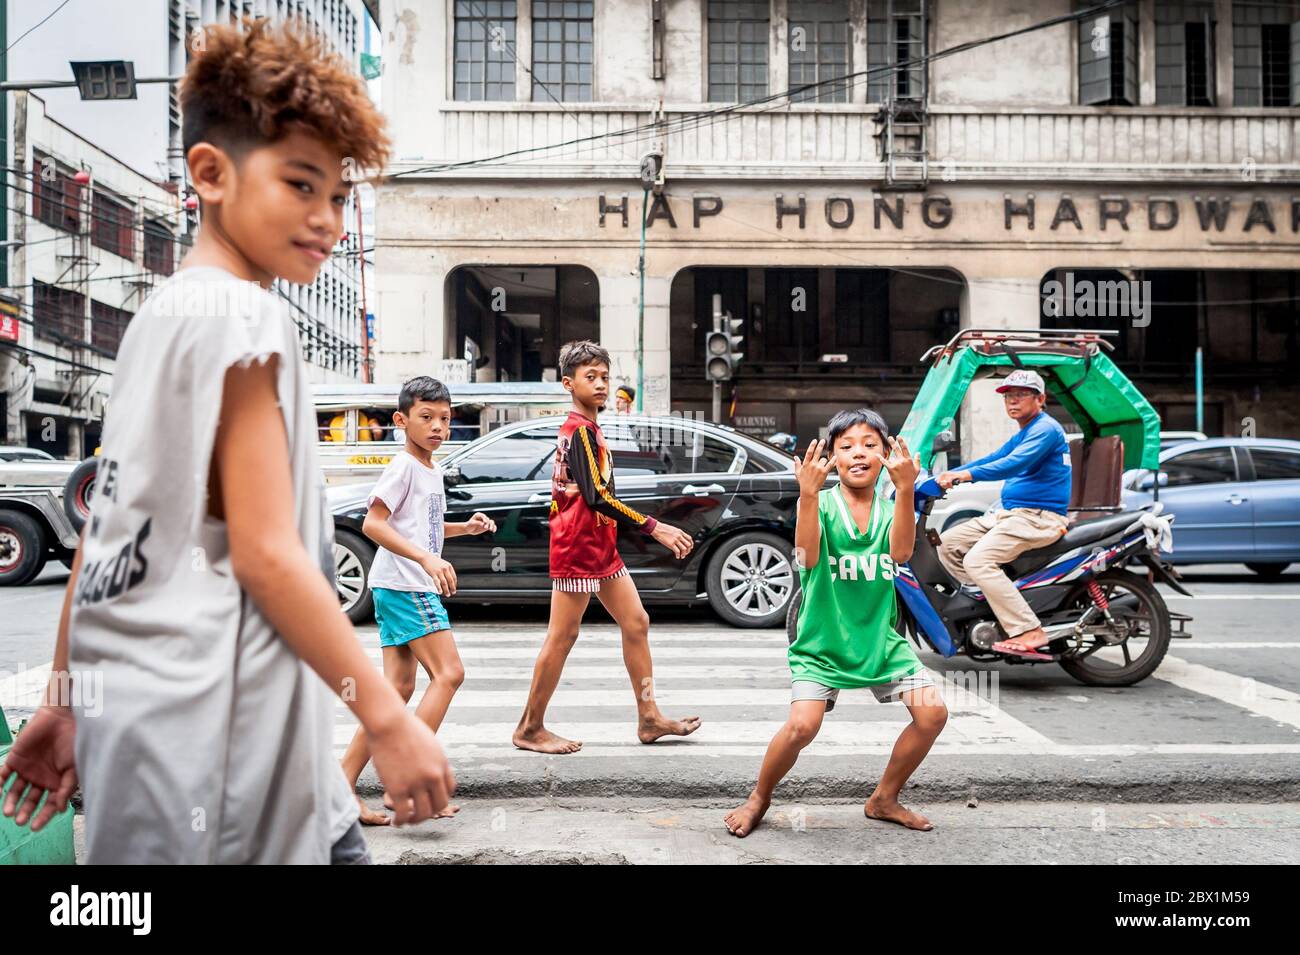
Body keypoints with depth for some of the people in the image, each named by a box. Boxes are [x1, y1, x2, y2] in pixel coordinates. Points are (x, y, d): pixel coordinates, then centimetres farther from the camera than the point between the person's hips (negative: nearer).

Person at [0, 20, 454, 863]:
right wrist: (390, 719, -17)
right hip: (209, 725, -9)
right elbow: (265, 550, -20)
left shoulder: (161, 314, 14)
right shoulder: (244, 314, -14)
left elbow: (116, 528, 15)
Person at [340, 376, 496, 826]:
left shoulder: (433, 470, 18)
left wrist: (465, 527, 15)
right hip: (404, 586, -10)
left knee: (399, 688, 8)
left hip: (406, 588, 10)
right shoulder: (403, 466, -11)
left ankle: (345, 786, 10)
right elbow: (373, 524, -20)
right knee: (448, 673, -12)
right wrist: (427, 559, -29)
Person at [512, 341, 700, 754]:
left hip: (600, 547, 10)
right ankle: (530, 729, 9)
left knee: (636, 624, 9)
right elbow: (597, 496, -25)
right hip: (578, 548, -10)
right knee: (562, 637, -3)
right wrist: (654, 528, -26)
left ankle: (649, 718, 15)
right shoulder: (581, 430, -15)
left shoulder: (583, 429, 16)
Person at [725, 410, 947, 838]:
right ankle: (759, 798, 8)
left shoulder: (891, 506, 1)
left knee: (933, 712, -7)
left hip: (880, 637, 4)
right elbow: (808, 557, -27)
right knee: (802, 725, -21)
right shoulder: (822, 504, -8)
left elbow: (900, 551, -21)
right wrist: (808, 494, -42)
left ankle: (884, 798, 16)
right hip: (822, 639, -4)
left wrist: (905, 489, -37)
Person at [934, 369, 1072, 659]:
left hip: (1038, 516, -10)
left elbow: (1014, 464, -26)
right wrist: (946, 476, 11)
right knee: (946, 544, 4)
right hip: (1009, 513, 10)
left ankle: (1030, 632, -26)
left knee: (977, 560, -27)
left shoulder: (1046, 428, -11)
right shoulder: (1021, 436, 21)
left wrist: (964, 475, -35)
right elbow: (991, 460, 23)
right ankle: (985, 603, 3)